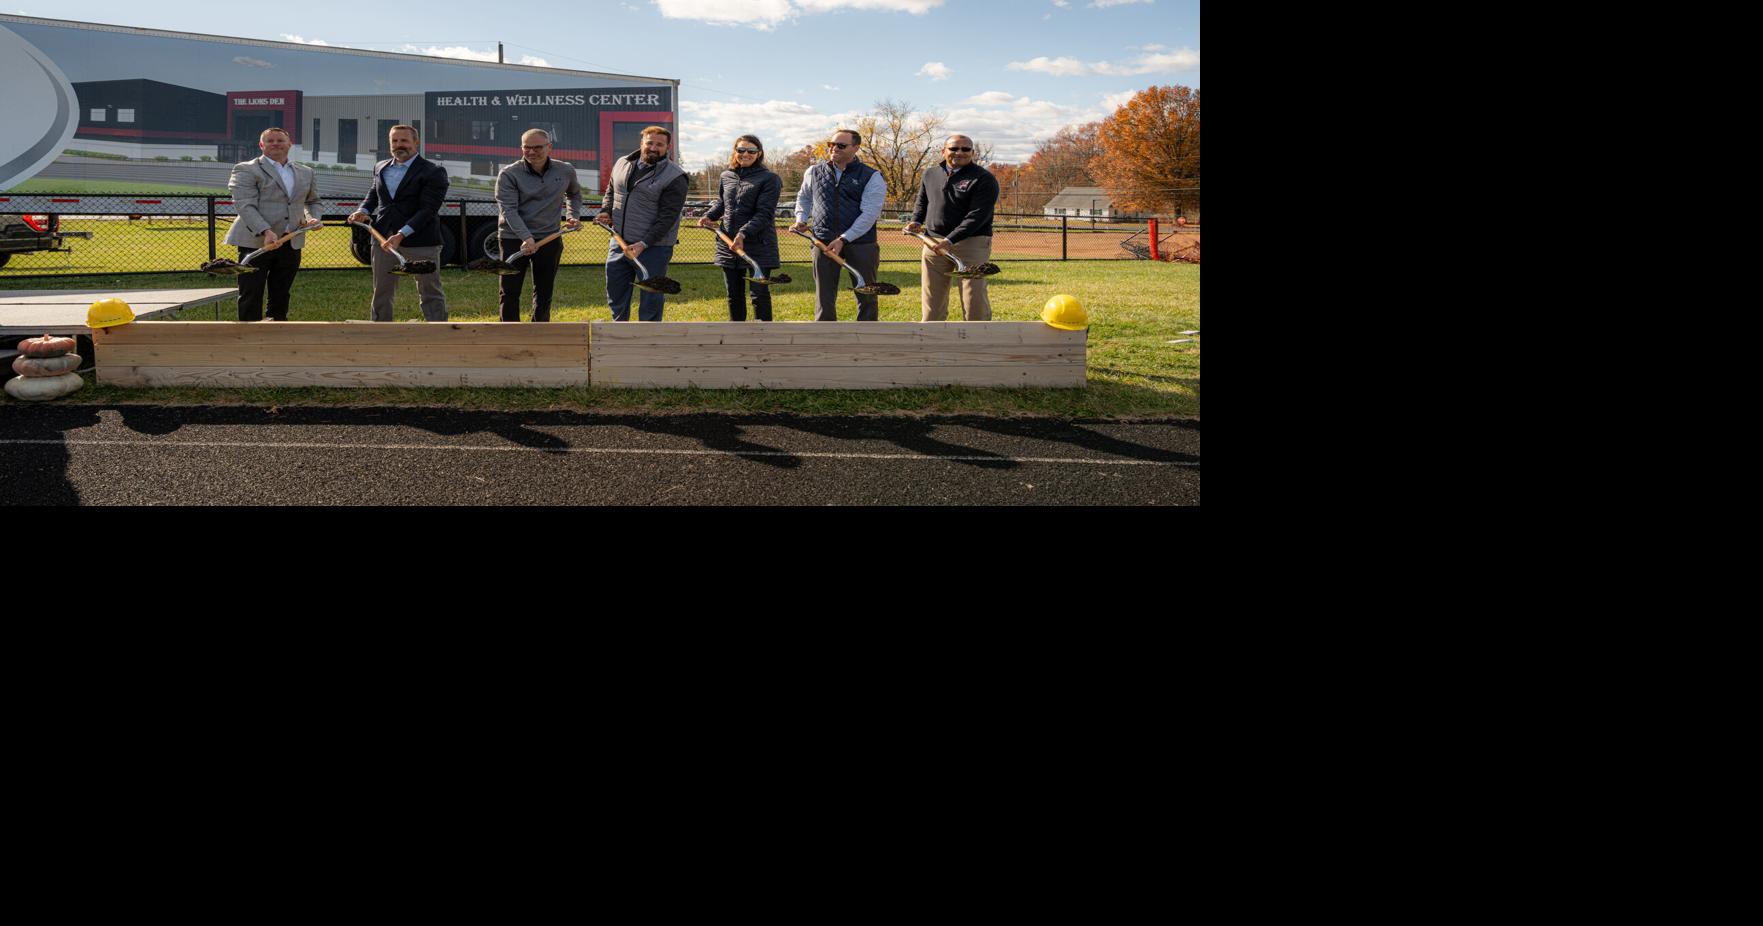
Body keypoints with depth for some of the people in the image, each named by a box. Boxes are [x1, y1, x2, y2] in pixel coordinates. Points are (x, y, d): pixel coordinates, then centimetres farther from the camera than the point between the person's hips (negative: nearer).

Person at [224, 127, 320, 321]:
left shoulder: (305, 172, 15)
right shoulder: (246, 170, -2)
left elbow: (312, 201, 30)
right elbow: (245, 205, -13)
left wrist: (312, 218, 7)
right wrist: (265, 232, -27)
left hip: (291, 244, 5)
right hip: (256, 242, -5)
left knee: (280, 298, 10)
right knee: (251, 298, -3)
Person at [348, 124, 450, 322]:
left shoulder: (433, 172, -7)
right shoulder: (380, 168, 14)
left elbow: (428, 209, -15)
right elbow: (373, 194, 29)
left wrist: (402, 234, -24)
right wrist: (363, 210, 5)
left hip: (420, 241, -5)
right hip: (383, 239, 6)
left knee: (430, 293, 1)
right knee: (381, 293, 11)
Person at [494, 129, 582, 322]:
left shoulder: (566, 171, 4)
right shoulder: (508, 175, -9)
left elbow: (574, 194, 26)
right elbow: (508, 210, -17)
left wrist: (572, 216, 8)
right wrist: (526, 237, -30)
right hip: (514, 239, -3)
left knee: (544, 293, 10)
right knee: (509, 293, 0)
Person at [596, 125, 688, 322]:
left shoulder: (675, 178, -11)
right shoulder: (622, 164, 9)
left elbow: (667, 218, -16)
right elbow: (611, 191, 25)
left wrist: (643, 244, -22)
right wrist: (606, 211, 4)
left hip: (654, 245, -6)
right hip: (619, 241, 6)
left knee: (651, 296, 0)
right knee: (615, 291, 15)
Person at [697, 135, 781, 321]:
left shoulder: (769, 179, -7)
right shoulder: (726, 176, 11)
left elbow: (764, 214, -15)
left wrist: (743, 234, -25)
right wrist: (709, 216, 7)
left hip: (758, 246, -6)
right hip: (728, 245, 6)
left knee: (759, 294, -4)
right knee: (734, 295, 13)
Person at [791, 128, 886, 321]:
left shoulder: (872, 177, -3)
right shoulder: (815, 172, 10)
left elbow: (869, 214, -12)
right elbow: (804, 197, 28)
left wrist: (844, 239, -20)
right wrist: (801, 220, 9)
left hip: (860, 242, -2)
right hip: (823, 242, 2)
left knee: (866, 296, 4)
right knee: (824, 296, 3)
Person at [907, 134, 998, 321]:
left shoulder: (984, 179, -6)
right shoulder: (930, 175, 14)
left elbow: (977, 216, -15)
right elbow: (922, 202, 30)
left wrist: (951, 240, -23)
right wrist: (917, 221, 9)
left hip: (972, 244, -5)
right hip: (934, 242, 5)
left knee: (974, 298, -8)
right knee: (932, 299, 7)